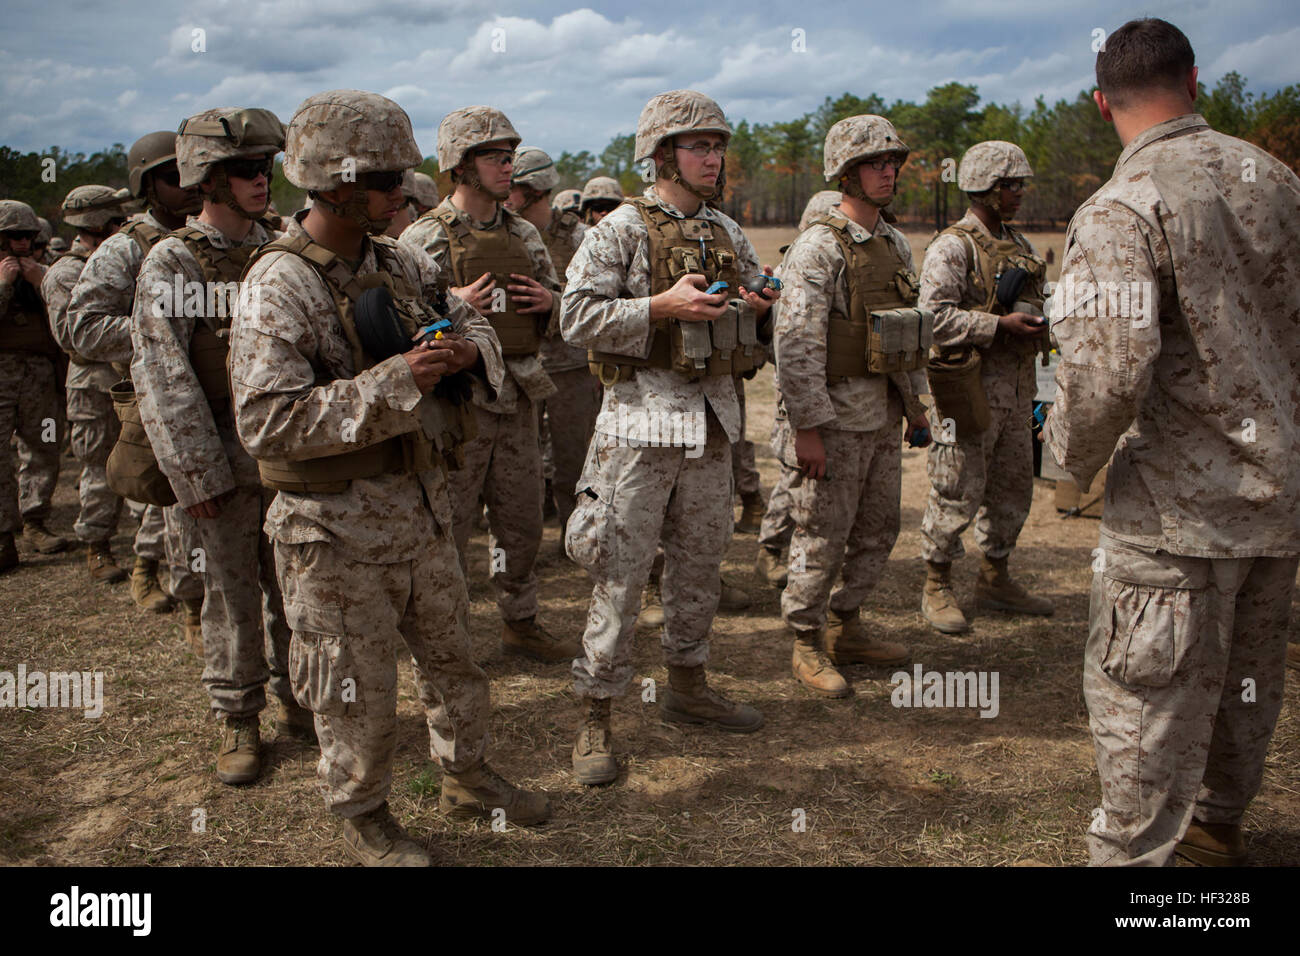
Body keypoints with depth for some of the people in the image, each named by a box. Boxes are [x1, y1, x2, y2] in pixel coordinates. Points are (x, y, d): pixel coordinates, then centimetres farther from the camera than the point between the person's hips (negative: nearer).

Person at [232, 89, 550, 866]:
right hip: (340, 530, -7)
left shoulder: (401, 262, 4)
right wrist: (394, 381, -30)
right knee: (358, 689, 9)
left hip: (424, 504, 7)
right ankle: (364, 817, 32)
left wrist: (468, 349, -9)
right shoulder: (278, 287, -18)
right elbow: (267, 423, -26)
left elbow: (471, 319, 17)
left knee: (452, 652, 21)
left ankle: (468, 778, 42)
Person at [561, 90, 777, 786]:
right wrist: (663, 305, -22)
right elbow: (576, 318, -14)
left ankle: (686, 684, 33)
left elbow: (756, 312, 23)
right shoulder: (621, 230, -6)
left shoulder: (727, 234, 13)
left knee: (701, 559, 15)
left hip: (713, 416, 7)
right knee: (621, 572, -3)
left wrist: (759, 306, -1)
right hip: (643, 418, -6)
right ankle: (595, 718, 9)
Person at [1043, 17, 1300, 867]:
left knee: (1152, 704, 4)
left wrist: (1074, 453, -7)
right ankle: (1218, 826, 44)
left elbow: (1108, 369, -26)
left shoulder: (1121, 210, -16)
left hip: (1181, 507, -7)